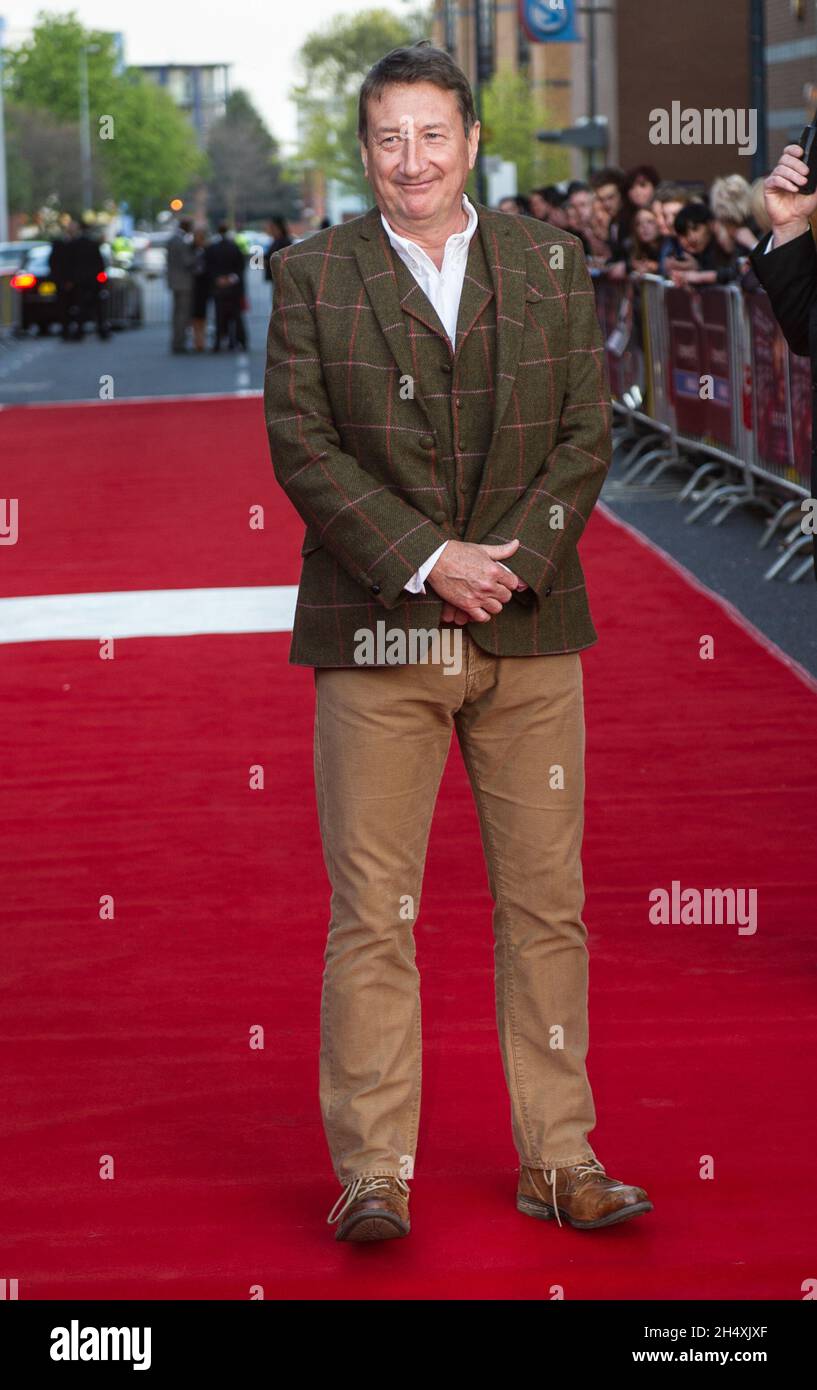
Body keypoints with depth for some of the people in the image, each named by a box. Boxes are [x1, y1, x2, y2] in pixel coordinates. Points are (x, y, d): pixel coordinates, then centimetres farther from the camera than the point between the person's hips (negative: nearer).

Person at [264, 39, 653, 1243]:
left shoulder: (552, 264, 9)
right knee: (372, 911, -2)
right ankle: (372, 1173, 5)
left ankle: (558, 1159, 15)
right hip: (377, 635, -2)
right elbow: (302, 445, -4)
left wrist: (515, 559, -10)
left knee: (546, 902, 6)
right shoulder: (312, 276, 3)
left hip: (530, 630, 2)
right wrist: (426, 561, -14)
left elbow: (588, 433, 5)